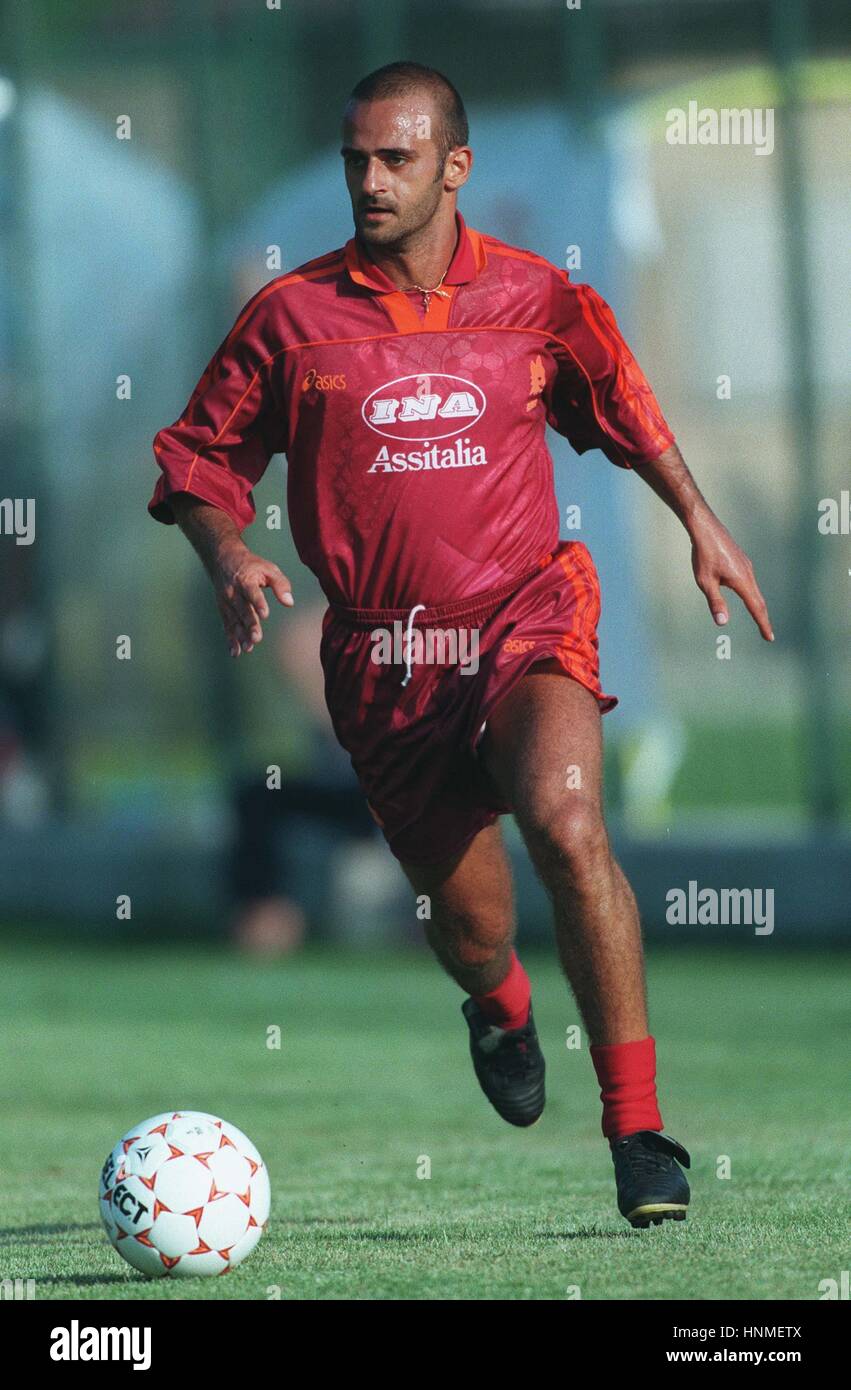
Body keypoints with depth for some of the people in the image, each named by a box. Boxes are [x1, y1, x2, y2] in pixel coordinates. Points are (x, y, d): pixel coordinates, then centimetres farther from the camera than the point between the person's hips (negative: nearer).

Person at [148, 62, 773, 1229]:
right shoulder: (293, 314, 0)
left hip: (525, 620, -1)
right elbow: (199, 460, 8)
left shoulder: (534, 300, 2)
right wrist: (229, 554, -11)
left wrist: (700, 521, 12)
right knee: (468, 924, 6)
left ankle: (636, 1127, -23)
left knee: (566, 823, -29)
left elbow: (621, 405, 19)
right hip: (385, 662, 1)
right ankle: (501, 1010, 48)